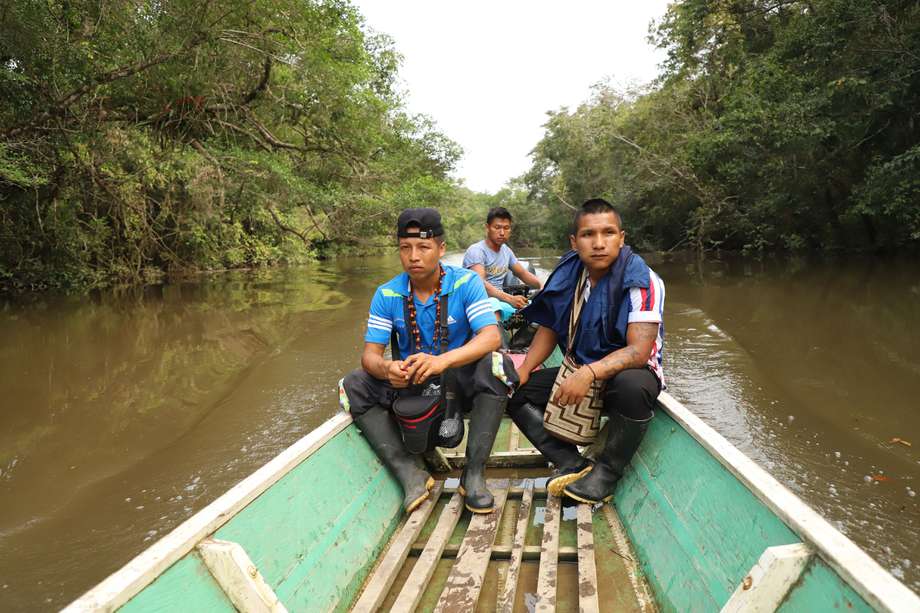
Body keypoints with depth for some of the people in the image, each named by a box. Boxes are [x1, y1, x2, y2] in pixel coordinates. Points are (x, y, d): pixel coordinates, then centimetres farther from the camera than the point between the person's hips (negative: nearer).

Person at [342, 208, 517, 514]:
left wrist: (443, 360, -43)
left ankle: (473, 473, -22)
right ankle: (410, 472, -22)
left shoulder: (466, 283, -12)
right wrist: (386, 370, -36)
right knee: (354, 385, -18)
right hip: (411, 383, 3)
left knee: (495, 366, -32)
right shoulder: (387, 294, -5)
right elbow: (370, 354, -9)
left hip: (460, 379, -2)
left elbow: (491, 336, -25)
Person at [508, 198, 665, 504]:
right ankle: (573, 464, -13)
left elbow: (638, 351, -28)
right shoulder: (567, 273, -4)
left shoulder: (642, 281, -20)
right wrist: (523, 371, -7)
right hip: (580, 372, 6)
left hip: (631, 372, -5)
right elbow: (549, 329, 7)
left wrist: (590, 372, -44)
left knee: (632, 386, -40)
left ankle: (606, 472, -14)